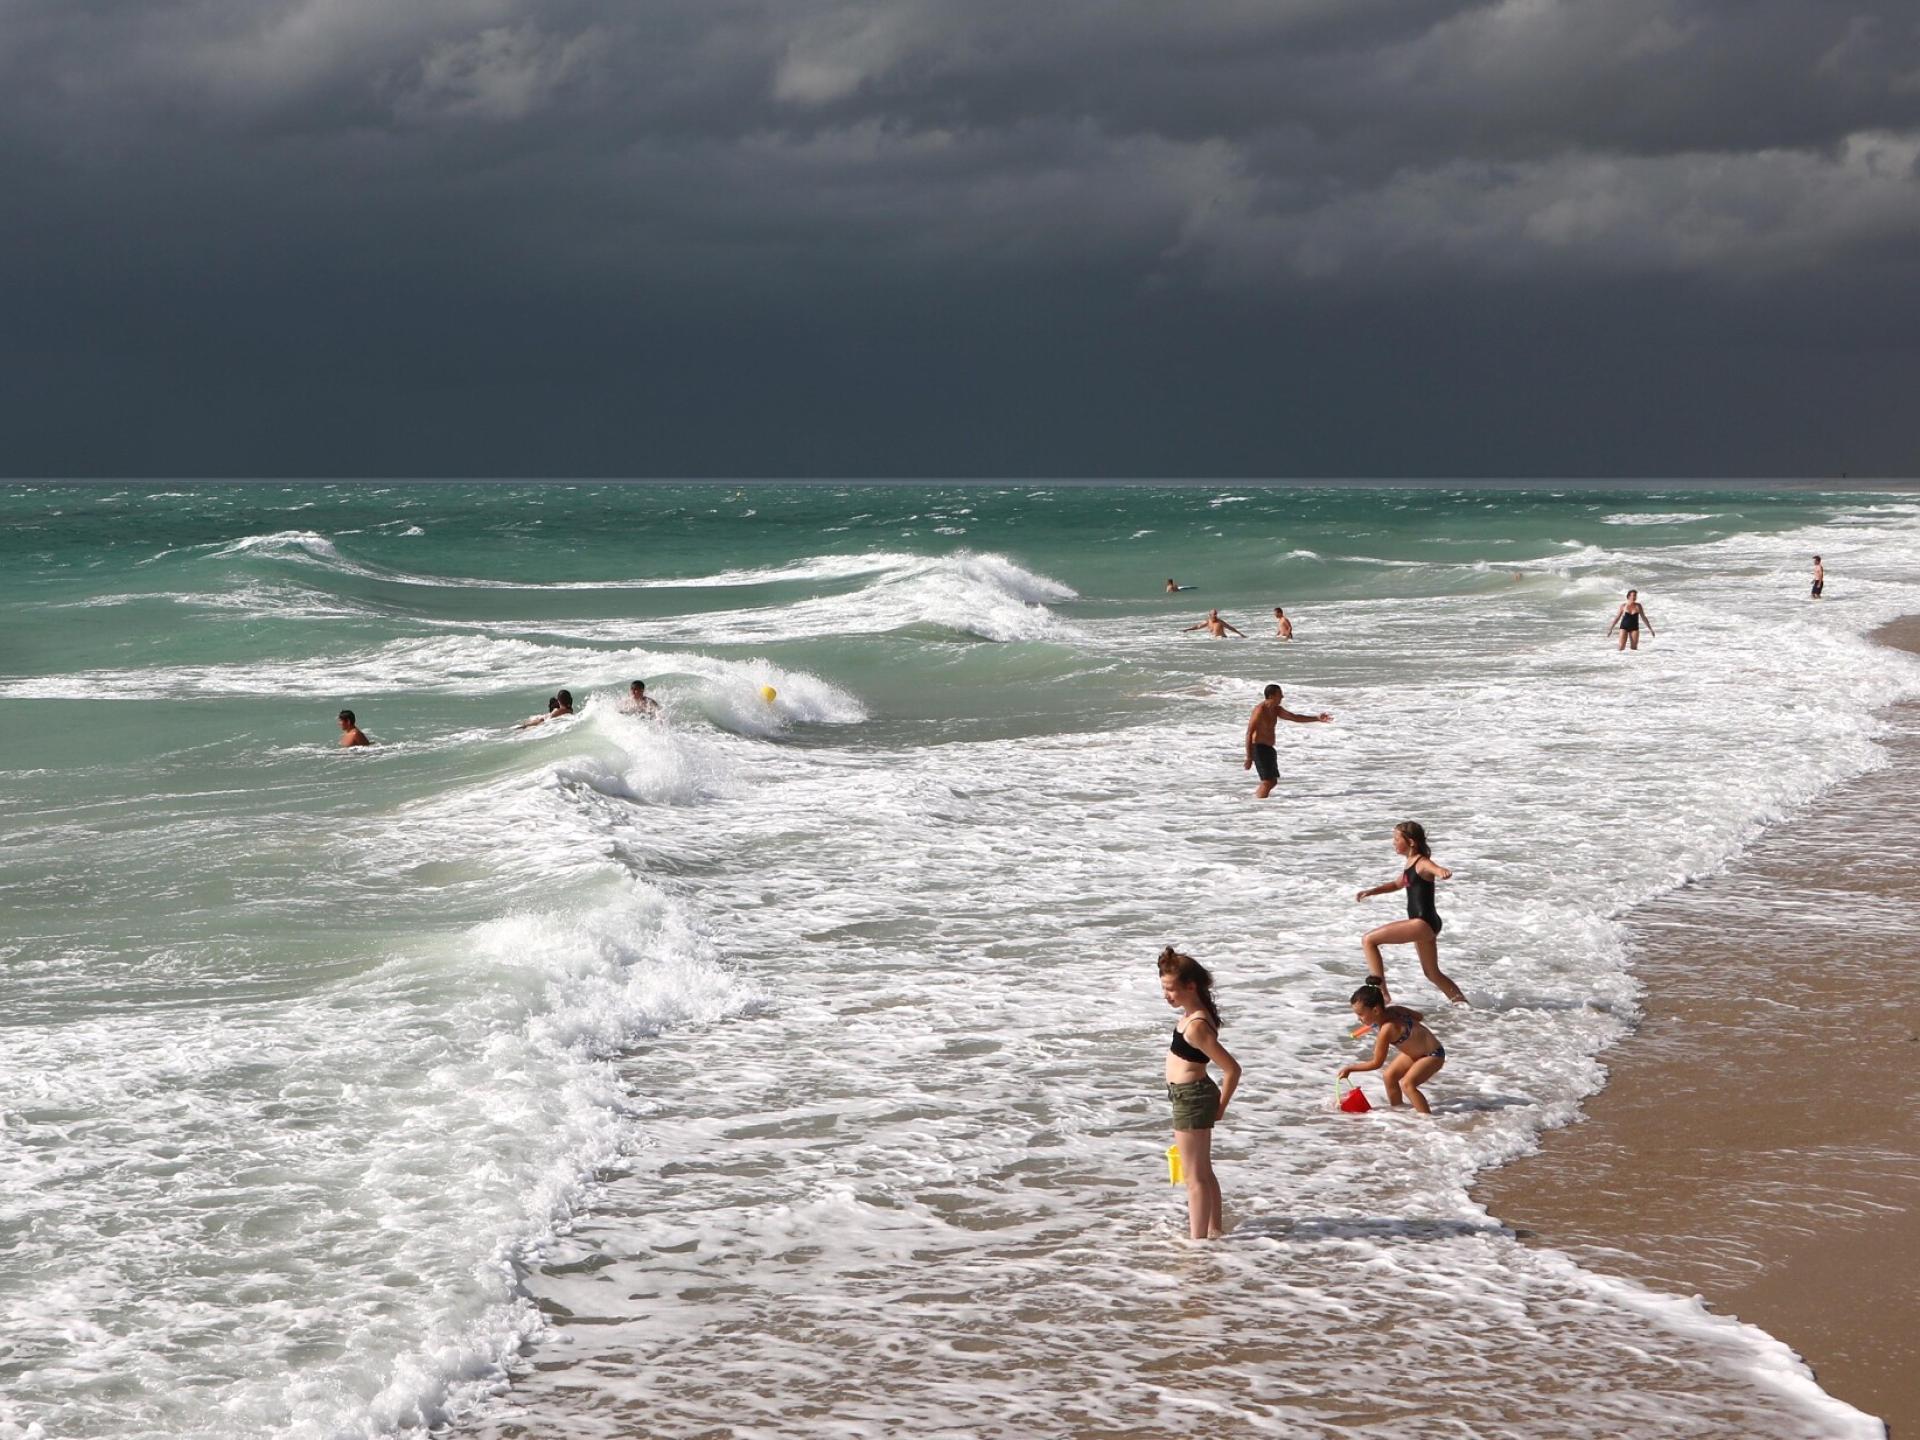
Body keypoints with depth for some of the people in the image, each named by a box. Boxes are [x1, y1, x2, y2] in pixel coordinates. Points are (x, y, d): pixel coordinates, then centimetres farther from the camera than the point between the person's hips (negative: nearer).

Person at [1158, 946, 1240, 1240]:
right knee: (1204, 1171, 22)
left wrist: (1220, 1106, -14)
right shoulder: (1194, 1013, 0)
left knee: (1195, 1175, -1)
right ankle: (1214, 1229, 34)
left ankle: (1197, 1236, 6)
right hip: (1189, 1095, 10)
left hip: (1191, 1097, -10)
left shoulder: (1196, 1027, -28)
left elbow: (1232, 1069, -26)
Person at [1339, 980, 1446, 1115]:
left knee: (1407, 1084, -26)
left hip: (1434, 1055, -10)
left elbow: (1376, 1063, -21)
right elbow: (1419, 1016, 6)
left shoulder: (1386, 1030, -33)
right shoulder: (1392, 1010, -11)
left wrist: (1350, 1069, -13)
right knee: (1389, 1077, 8)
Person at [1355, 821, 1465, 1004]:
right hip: (1423, 925, 10)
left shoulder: (1422, 863, -13)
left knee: (1368, 940, -12)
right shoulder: (1411, 863, 14)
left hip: (1424, 922, -10)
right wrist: (1371, 891, 25)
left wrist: (1443, 872, -59)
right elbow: (1398, 884, 34)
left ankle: (1382, 994, -14)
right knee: (1432, 973, 21)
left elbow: (1442, 871, -35)